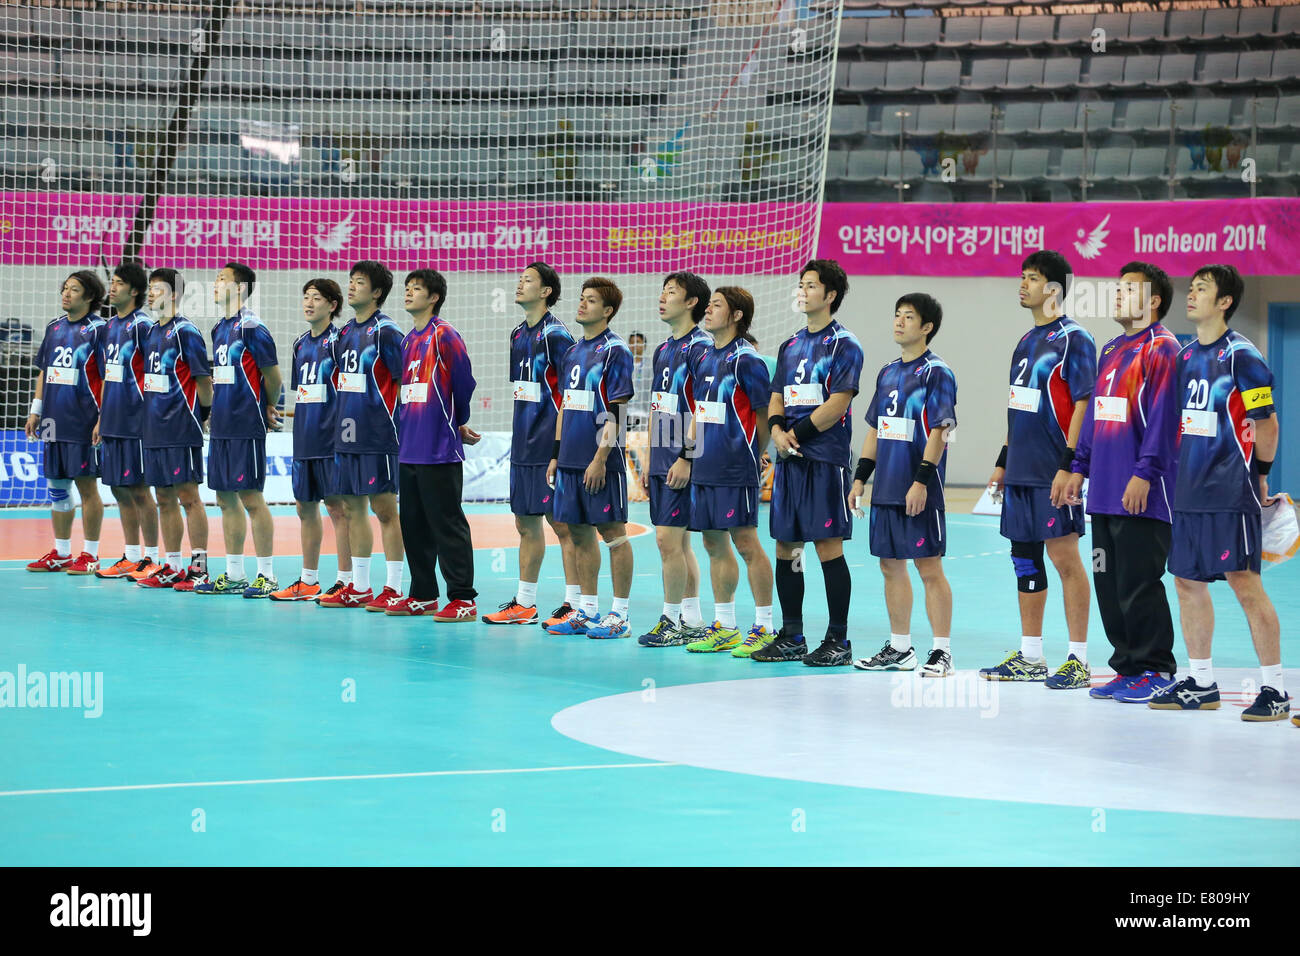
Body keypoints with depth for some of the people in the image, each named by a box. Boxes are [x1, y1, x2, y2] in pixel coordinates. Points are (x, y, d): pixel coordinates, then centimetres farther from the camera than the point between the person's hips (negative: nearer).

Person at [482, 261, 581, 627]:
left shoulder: (555, 335, -11)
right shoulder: (518, 335, 15)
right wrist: (521, 438, 17)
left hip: (550, 446, -8)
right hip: (523, 446, 8)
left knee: (562, 523, -5)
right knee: (527, 523, 12)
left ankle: (574, 605, -2)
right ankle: (524, 603, 18)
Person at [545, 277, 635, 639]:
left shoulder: (615, 351, -8)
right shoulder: (573, 352, 15)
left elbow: (616, 411, -13)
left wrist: (601, 457, -18)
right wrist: (555, 455, 15)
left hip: (601, 461, -8)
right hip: (571, 460, 8)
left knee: (613, 532, -3)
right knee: (580, 533, 10)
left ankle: (619, 616, 1)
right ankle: (587, 612, 17)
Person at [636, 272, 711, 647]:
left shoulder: (700, 347, -11)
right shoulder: (663, 350, 16)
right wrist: (649, 460, 18)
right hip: (662, 462, 9)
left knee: (668, 539, -9)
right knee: (678, 542, 10)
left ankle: (671, 620, -2)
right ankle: (692, 621, 15)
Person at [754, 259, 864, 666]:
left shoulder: (843, 345, -5)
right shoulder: (791, 345, 17)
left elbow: (837, 404, -13)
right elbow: (777, 397, 16)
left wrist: (799, 434, -12)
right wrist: (777, 430, -4)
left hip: (825, 460, -7)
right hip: (790, 461, 7)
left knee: (828, 546, -7)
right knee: (786, 546, 8)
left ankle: (838, 640, -2)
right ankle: (791, 637, 15)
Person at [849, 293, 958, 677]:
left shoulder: (937, 372, -7)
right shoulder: (888, 373, 15)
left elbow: (939, 430, -14)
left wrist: (921, 481, -20)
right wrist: (860, 478, 15)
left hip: (919, 492, -8)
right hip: (886, 488, 8)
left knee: (929, 567, -5)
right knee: (891, 566, 11)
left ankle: (942, 651, -2)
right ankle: (899, 648, 20)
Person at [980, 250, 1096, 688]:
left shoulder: (1074, 339, -9)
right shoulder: (1027, 341, 17)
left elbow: (1083, 403, -15)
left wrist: (1068, 465, -21)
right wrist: (1003, 462, 20)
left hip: (1054, 474, -9)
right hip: (1021, 472, 9)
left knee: (1064, 555, -6)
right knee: (1024, 557, 11)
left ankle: (1077, 659, -3)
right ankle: (1030, 657, 18)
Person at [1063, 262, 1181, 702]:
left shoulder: (1161, 348, -9)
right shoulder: (1112, 350, 18)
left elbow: (1162, 416, -16)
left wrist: (1144, 473, -21)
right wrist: (1080, 467, 17)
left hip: (1141, 496, -9)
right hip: (1104, 492, 9)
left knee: (1139, 584, -7)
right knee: (1108, 584, 9)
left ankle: (1156, 670, 1)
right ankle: (1128, 668, 16)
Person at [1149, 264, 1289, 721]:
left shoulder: (1241, 356, -11)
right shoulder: (1186, 356, 12)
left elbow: (1266, 422, -9)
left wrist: (1259, 475, -2)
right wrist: (1185, 474, 15)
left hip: (1230, 494, -8)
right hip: (1189, 492, 8)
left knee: (1245, 583, -8)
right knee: (1188, 580, 10)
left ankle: (1274, 690, -4)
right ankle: (1201, 684, 21)